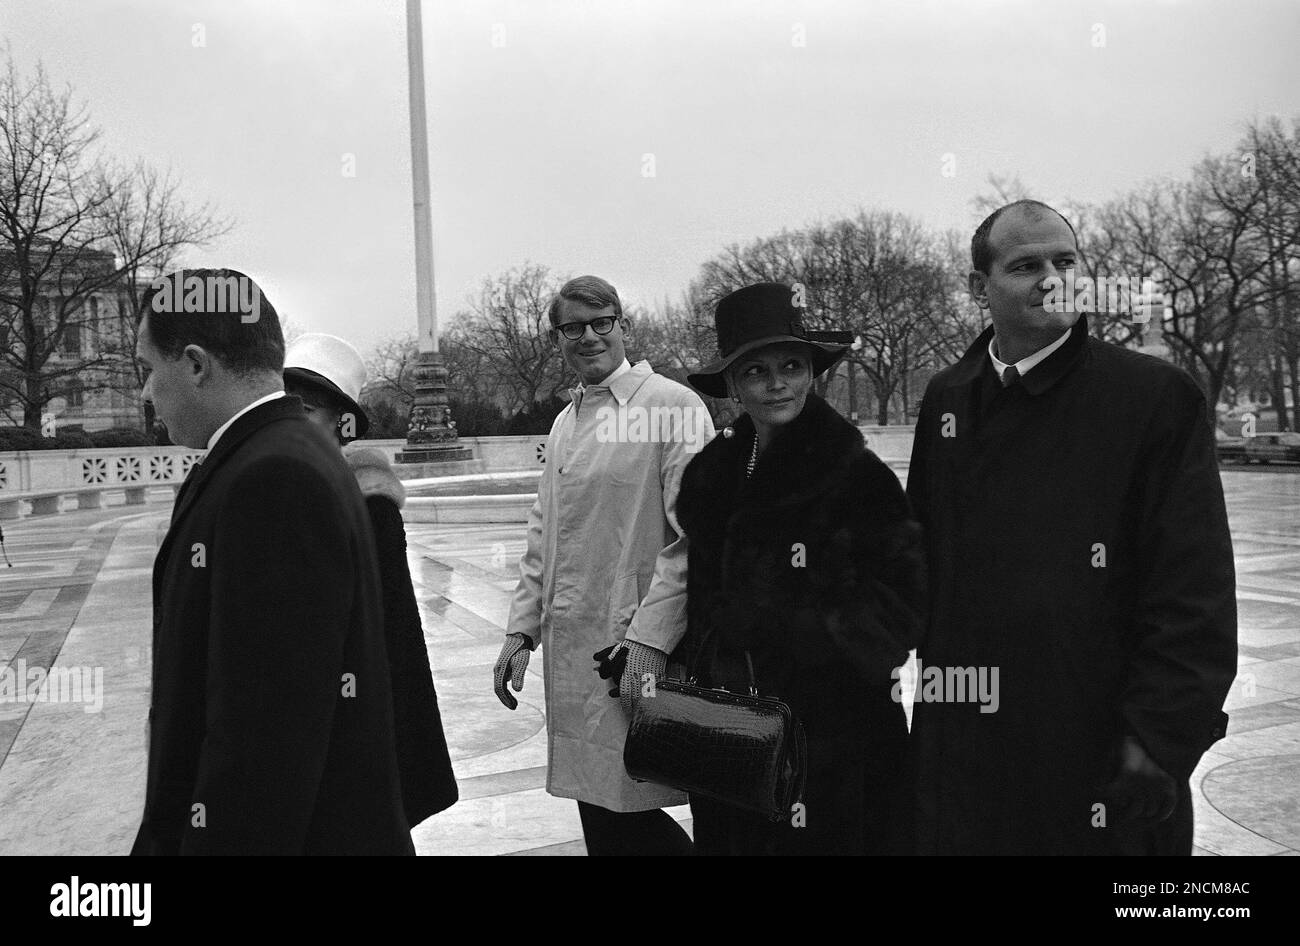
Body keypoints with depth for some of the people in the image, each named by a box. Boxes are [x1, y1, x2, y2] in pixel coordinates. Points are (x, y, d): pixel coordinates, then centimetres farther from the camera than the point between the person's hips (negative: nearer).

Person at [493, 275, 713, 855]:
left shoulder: (674, 406, -8)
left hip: (636, 643, -7)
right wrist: (522, 629, 12)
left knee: (625, 812, -3)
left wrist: (648, 641, -19)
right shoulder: (566, 422, 15)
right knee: (596, 812, 14)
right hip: (569, 646, 7)